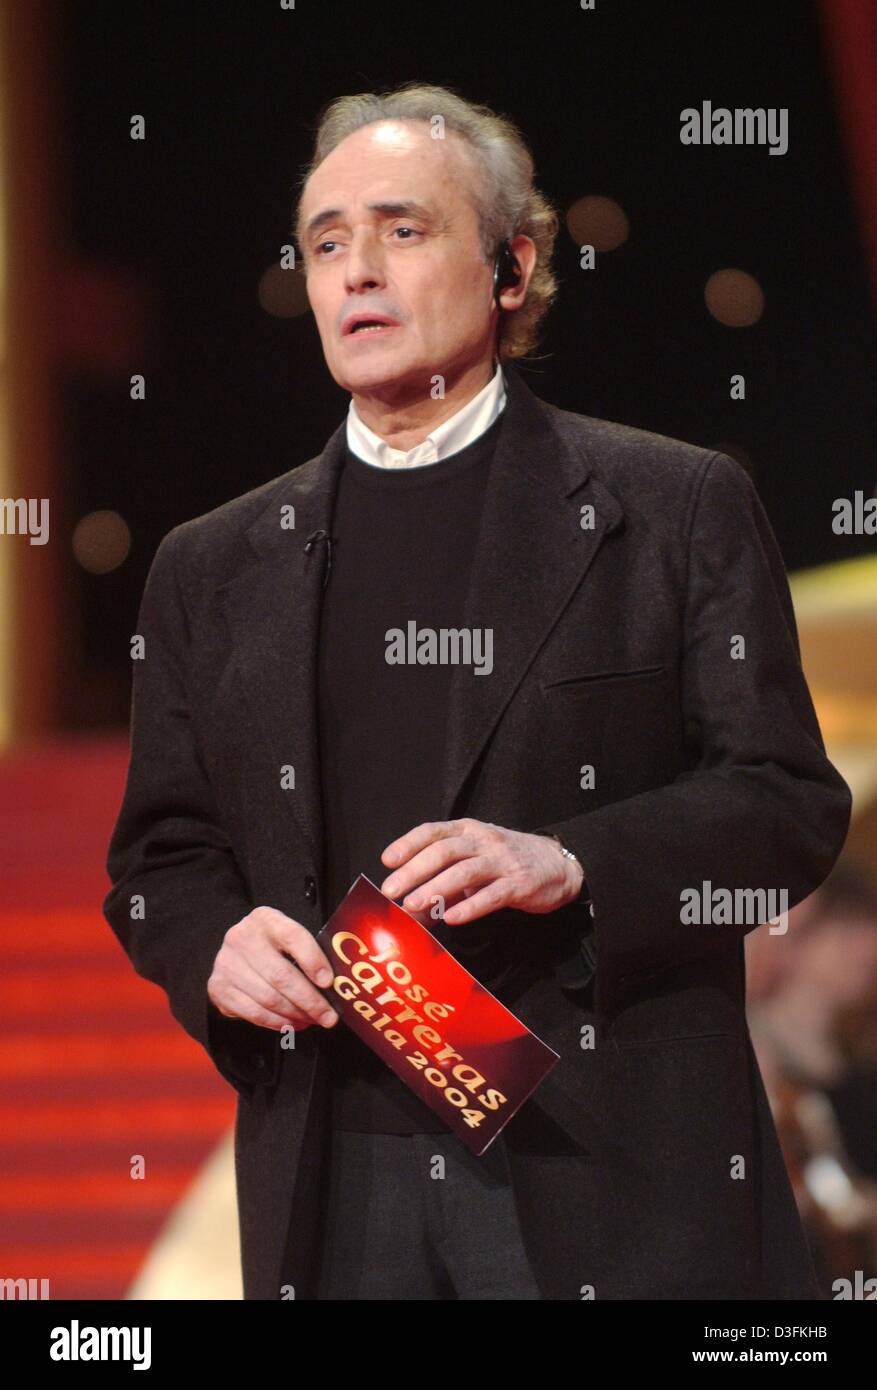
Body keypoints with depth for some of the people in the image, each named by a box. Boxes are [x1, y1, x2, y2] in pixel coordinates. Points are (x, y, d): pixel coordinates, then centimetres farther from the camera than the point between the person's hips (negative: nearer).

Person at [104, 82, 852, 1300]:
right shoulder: (213, 569, 15)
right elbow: (159, 858, 18)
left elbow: (790, 802, 0)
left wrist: (571, 865, -16)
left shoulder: (677, 507, 5)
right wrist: (215, 947, -6)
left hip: (612, 1167, -3)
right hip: (337, 1185, 3)